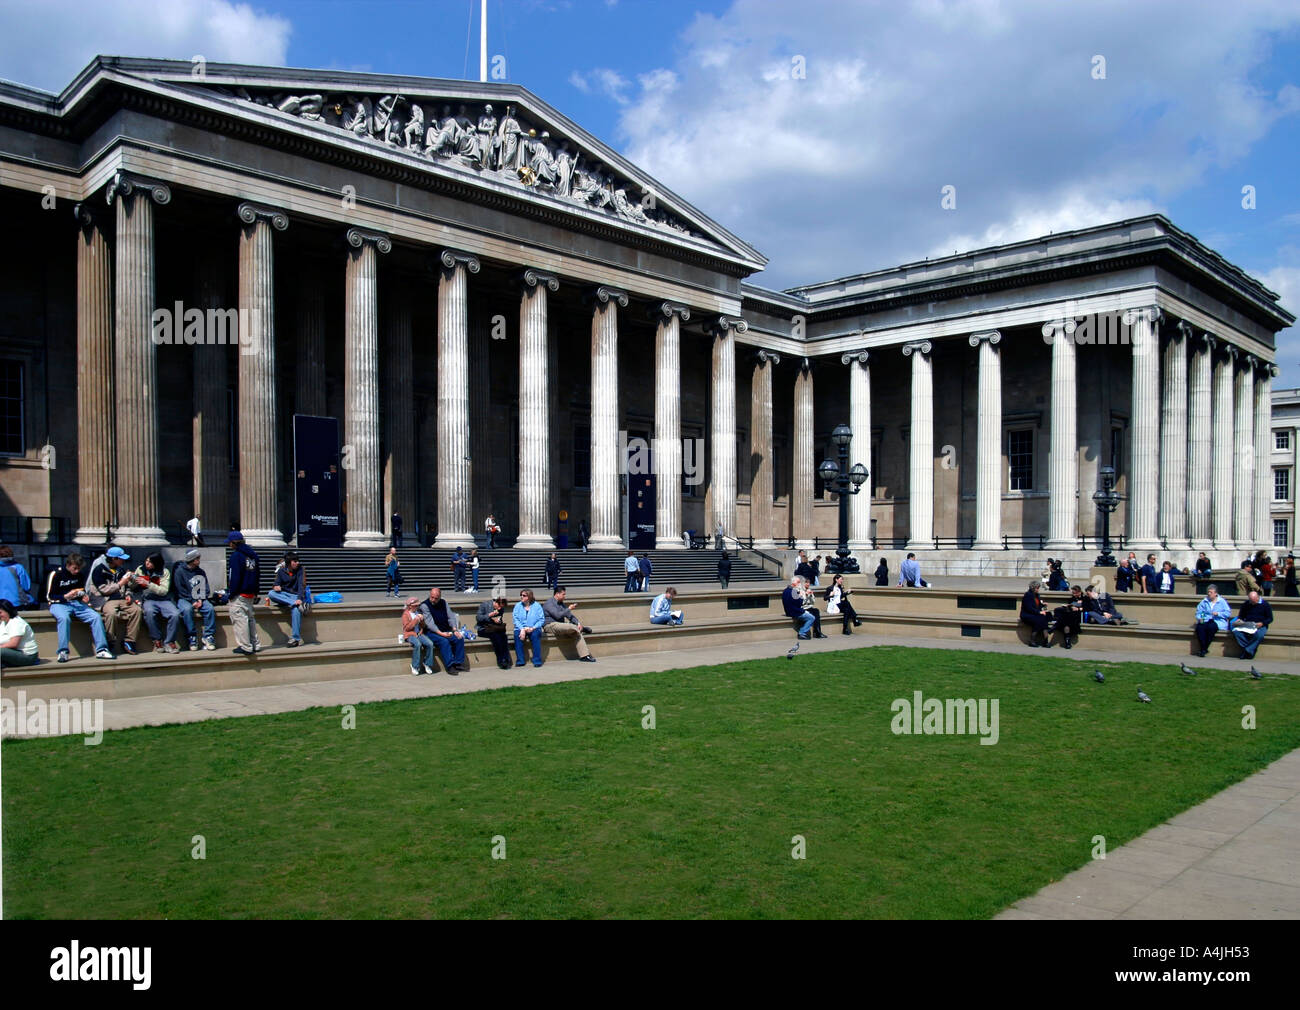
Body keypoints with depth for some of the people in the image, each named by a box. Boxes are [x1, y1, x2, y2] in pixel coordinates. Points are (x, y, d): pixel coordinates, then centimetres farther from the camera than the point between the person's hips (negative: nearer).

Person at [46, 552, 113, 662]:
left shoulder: (80, 575, 9)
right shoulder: (56, 574, -5)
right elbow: (49, 597, -5)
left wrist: (84, 597, 1)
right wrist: (66, 596, -20)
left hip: (77, 603, 5)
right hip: (59, 604, -5)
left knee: (96, 617, -19)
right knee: (64, 618, -38)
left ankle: (101, 650, -19)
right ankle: (63, 652, -32)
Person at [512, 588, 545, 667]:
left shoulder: (537, 605, 6)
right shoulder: (518, 606, 11)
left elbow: (542, 619, -1)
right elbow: (515, 619, 0)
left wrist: (533, 628, -16)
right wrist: (522, 629, -16)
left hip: (533, 629, -1)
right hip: (520, 628, 1)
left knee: (535, 634, -34)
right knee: (517, 635, -31)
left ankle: (537, 661, -29)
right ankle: (520, 661, -26)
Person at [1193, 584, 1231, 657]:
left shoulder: (1222, 602, 9)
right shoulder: (1204, 601, 18)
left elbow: (1228, 613, 1)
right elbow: (1198, 612, 15)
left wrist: (1218, 613, -12)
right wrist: (1199, 618, -5)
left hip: (1218, 622, -3)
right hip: (1206, 621, 3)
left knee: (1211, 626, -37)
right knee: (1199, 627, -32)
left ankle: (1204, 649, -29)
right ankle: (1203, 648, -29)